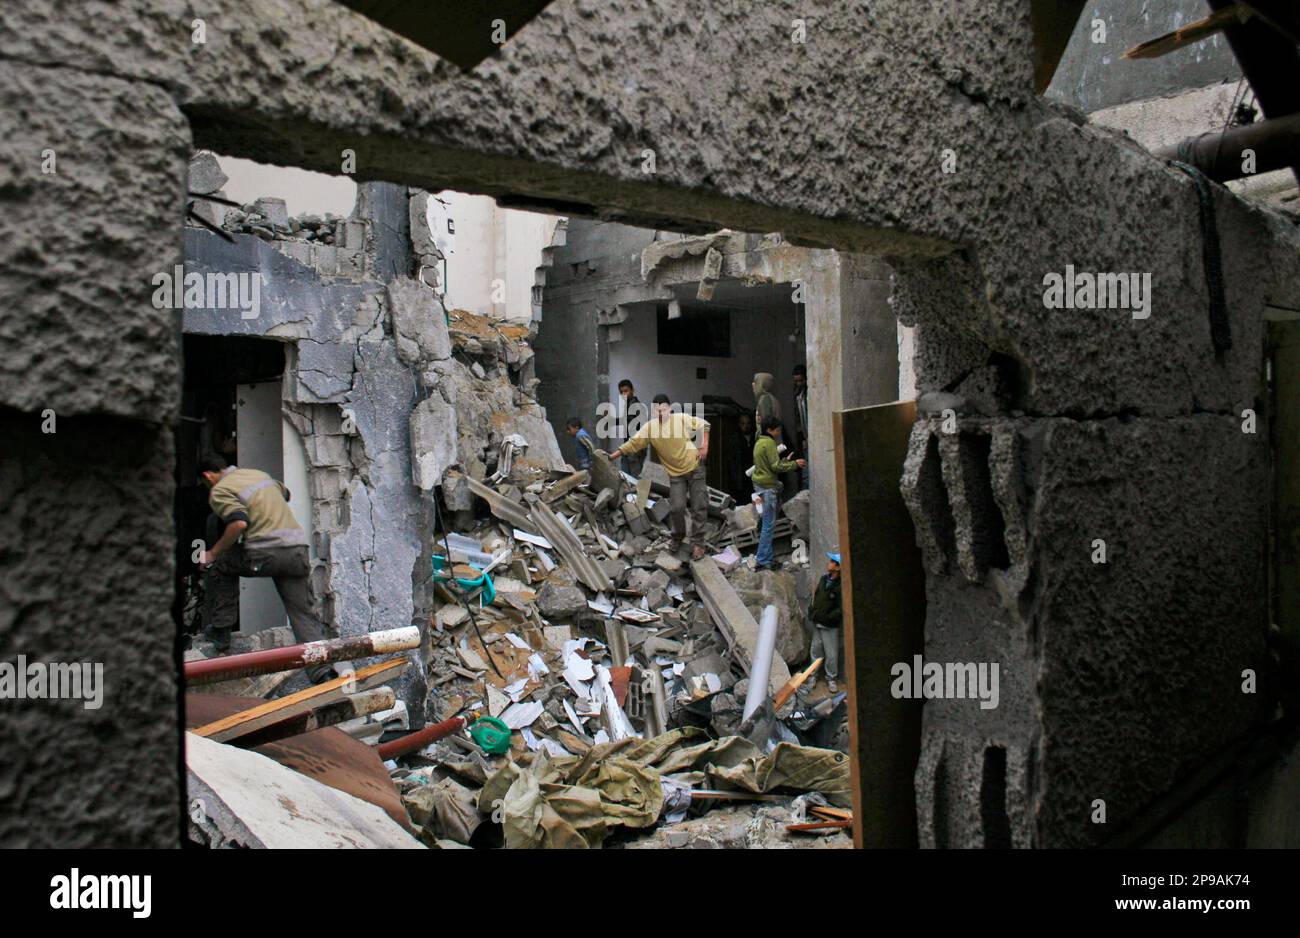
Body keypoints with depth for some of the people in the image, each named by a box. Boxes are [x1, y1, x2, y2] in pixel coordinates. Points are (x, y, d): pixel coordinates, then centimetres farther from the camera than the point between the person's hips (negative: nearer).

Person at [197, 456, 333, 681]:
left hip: (266, 553, -6)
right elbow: (284, 494, 43)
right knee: (303, 614, 6)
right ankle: (321, 669, -7)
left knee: (217, 565, 23)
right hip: (298, 549, 6)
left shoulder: (219, 491, 2)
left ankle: (220, 630, 25)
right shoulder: (258, 473, 25)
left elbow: (239, 522, -15)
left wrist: (213, 553, -4)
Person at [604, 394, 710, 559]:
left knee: (699, 507, 0)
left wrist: (704, 446, -6)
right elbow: (632, 443, -9)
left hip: (695, 467, -1)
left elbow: (704, 424, 2)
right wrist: (611, 457, -15)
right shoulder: (650, 427, -8)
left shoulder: (682, 419, -11)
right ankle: (677, 537, 21)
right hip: (676, 473, 1)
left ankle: (697, 542, 10)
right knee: (676, 507, -6)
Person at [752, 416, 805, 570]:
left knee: (767, 523, 15)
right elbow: (775, 466, -17)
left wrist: (786, 461, 19)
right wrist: (794, 463, -8)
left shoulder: (759, 442, 15)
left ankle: (767, 558, 19)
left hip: (760, 485, 10)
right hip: (768, 486, -10)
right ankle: (763, 561, -7)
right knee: (769, 524, -7)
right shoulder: (769, 443, -14)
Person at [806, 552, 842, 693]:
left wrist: (828, 618, -19)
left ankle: (831, 678, 20)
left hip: (830, 627, -6)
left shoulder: (840, 586, -18)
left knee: (831, 655, 2)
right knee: (816, 650, 16)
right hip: (817, 623, 6)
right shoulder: (824, 579, 5)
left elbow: (841, 608, -19)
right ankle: (813, 676, 29)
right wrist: (812, 611, 7)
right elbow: (816, 595, 18)